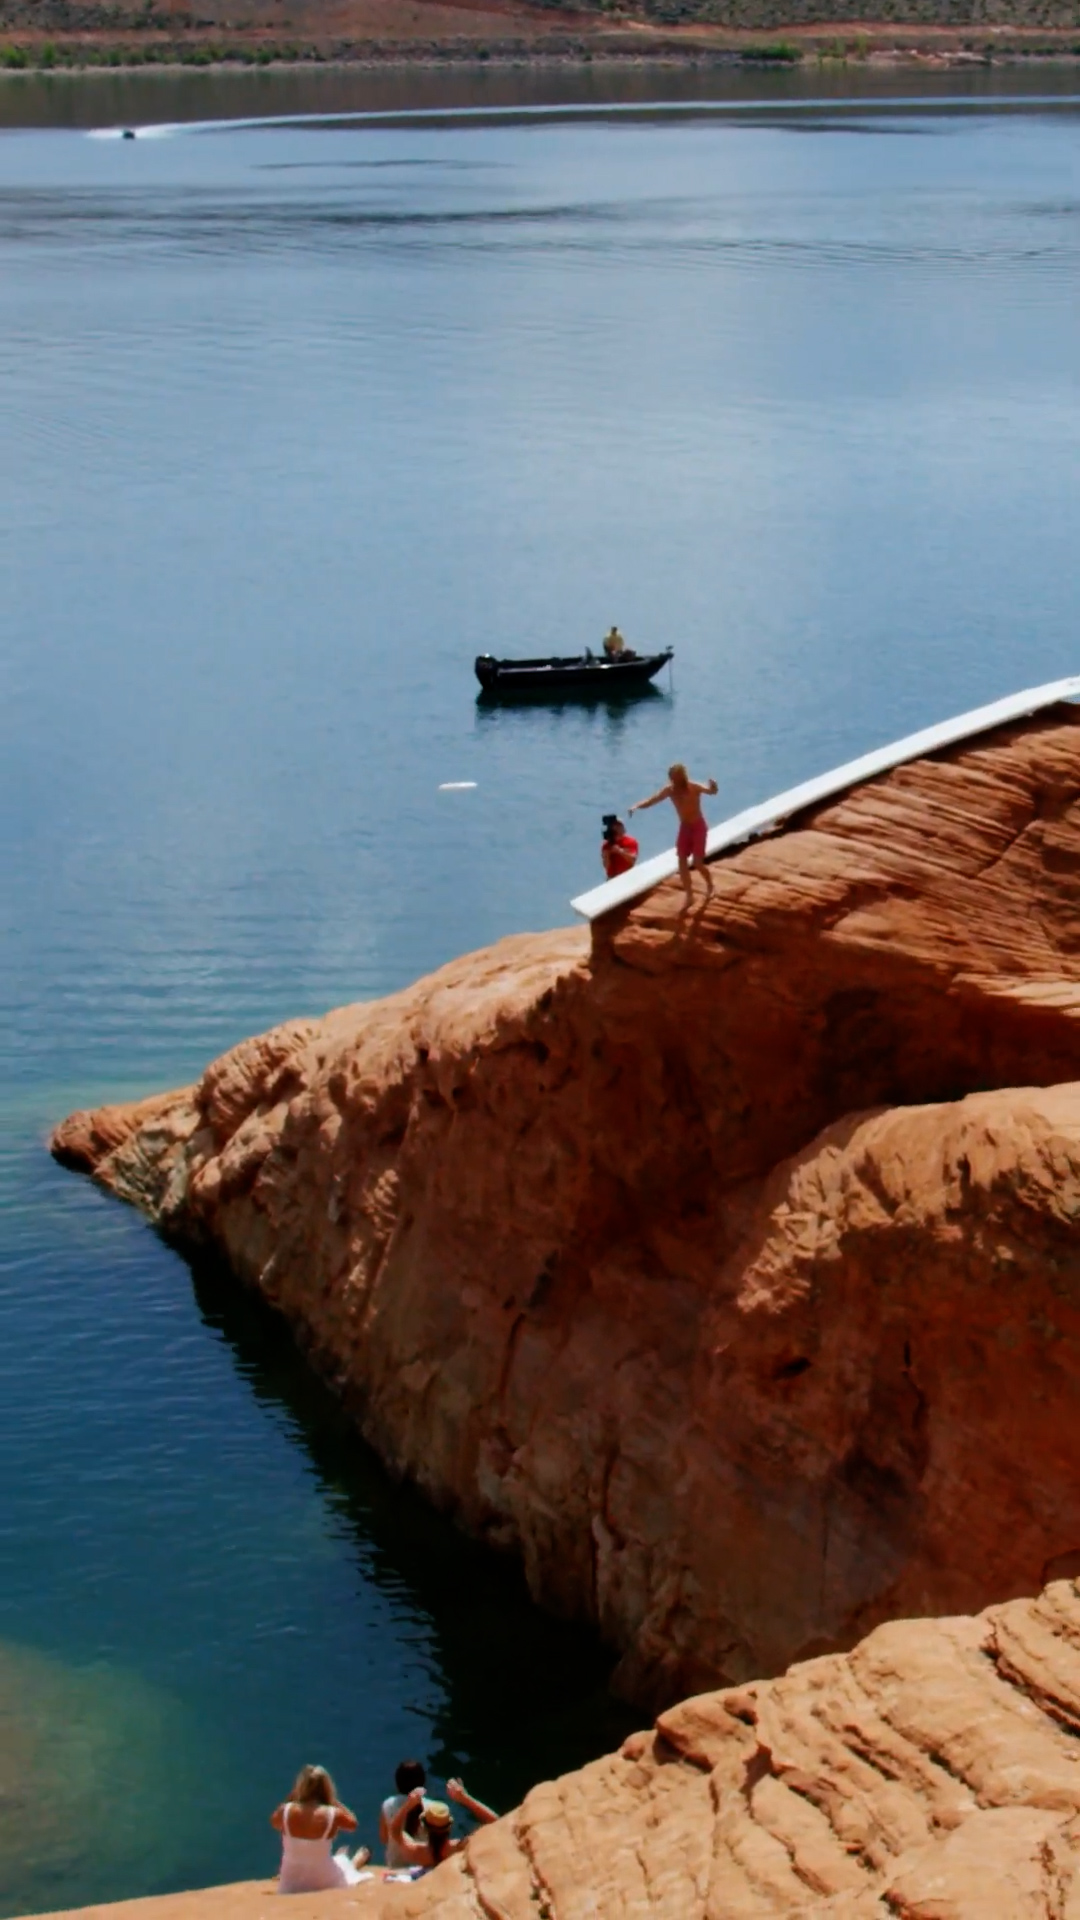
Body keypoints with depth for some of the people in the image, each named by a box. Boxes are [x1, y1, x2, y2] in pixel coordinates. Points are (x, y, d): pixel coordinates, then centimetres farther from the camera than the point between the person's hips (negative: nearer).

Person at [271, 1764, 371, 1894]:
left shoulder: (285, 1811, -16)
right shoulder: (333, 1814, -21)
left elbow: (274, 1821, 9)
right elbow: (352, 1824, 2)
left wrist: (291, 1798, 9)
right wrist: (334, 1802, 4)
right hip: (325, 1884, -2)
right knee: (342, 1862, 33)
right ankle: (358, 1859, 64)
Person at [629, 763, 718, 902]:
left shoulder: (694, 787, -22)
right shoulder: (669, 790, -9)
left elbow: (711, 791, -40)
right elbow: (652, 800, -10)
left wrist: (713, 787, -65)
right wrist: (637, 806, -30)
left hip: (698, 827, -5)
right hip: (684, 828, 5)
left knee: (697, 863, -5)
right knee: (682, 862, 1)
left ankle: (709, 885, 25)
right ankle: (689, 895, 13)